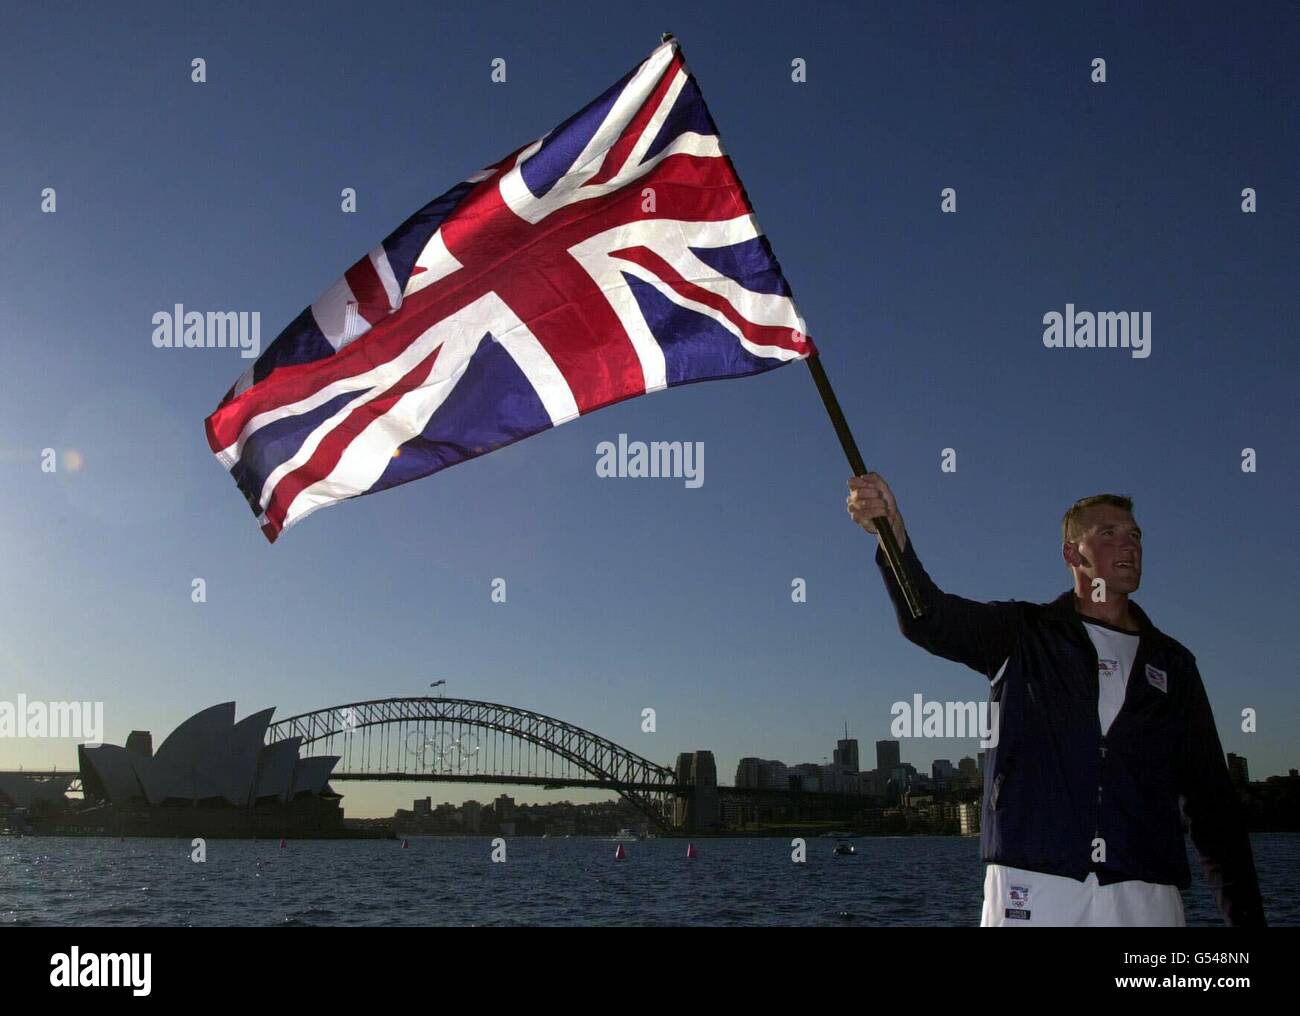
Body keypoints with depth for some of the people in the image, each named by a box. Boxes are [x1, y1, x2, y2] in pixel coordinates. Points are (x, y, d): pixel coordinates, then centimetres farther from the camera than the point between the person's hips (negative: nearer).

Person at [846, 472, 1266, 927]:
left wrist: (1246, 913, 6)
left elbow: (1211, 794, 14)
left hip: (1147, 894, 3)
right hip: (1031, 887, -2)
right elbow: (930, 618, -11)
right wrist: (894, 535, -30)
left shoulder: (1172, 664, 17)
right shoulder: (1021, 634, 9)